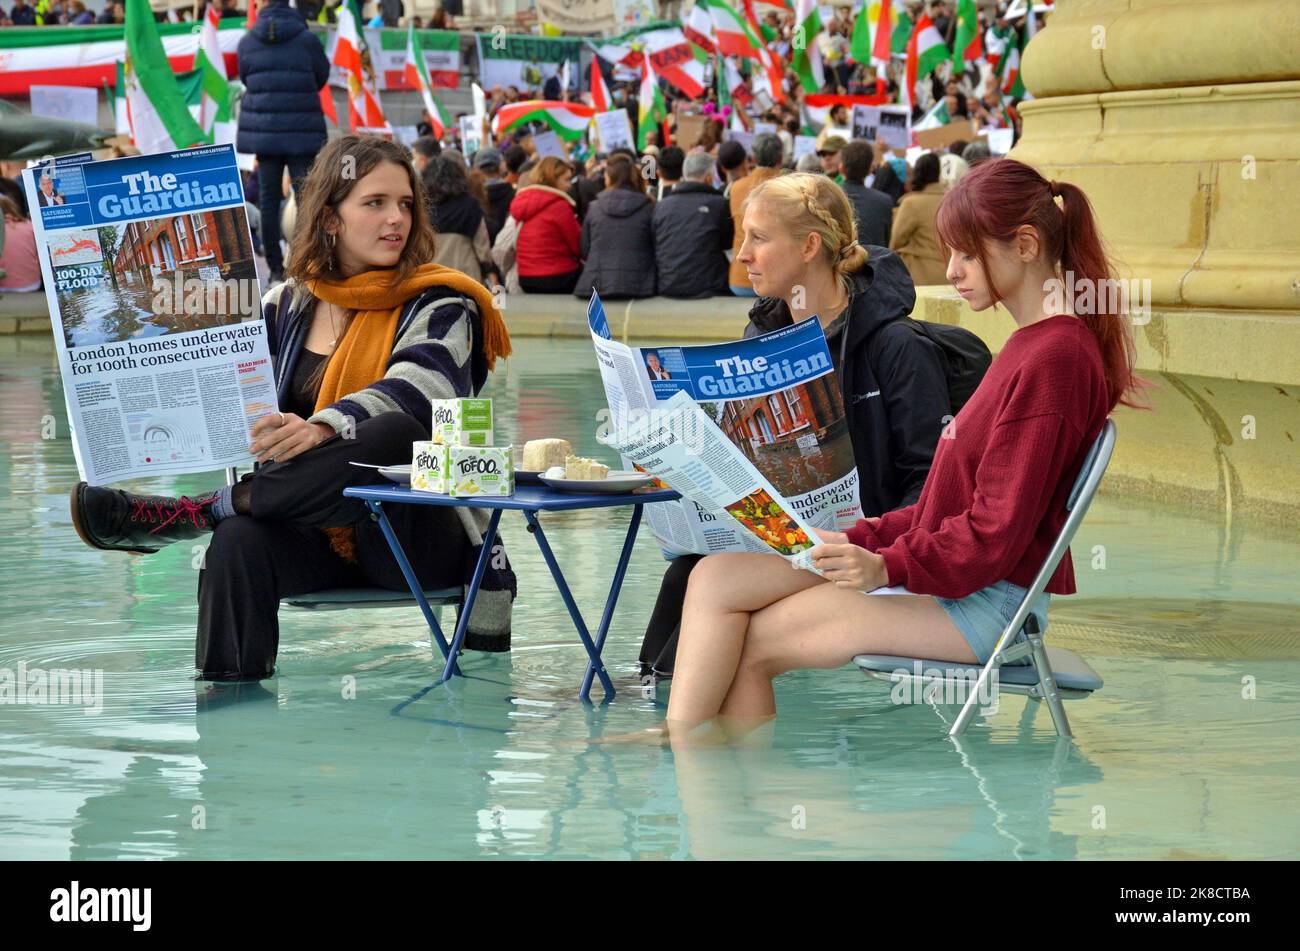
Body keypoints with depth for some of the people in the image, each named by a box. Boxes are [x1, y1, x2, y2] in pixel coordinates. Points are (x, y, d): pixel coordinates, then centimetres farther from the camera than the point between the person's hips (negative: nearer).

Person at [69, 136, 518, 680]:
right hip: (321, 534, 3)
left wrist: (321, 429, -41)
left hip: (420, 539, -3)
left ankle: (191, 514, -34)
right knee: (239, 541, -33)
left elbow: (416, 387, -22)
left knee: (394, 432, -36)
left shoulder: (439, 306, 0)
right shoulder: (289, 307, 14)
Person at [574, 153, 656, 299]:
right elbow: (656, 249, 4)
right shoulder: (648, 208, 1)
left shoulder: (594, 207, 6)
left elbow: (584, 251, 10)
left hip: (597, 286, 1)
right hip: (637, 286, -1)